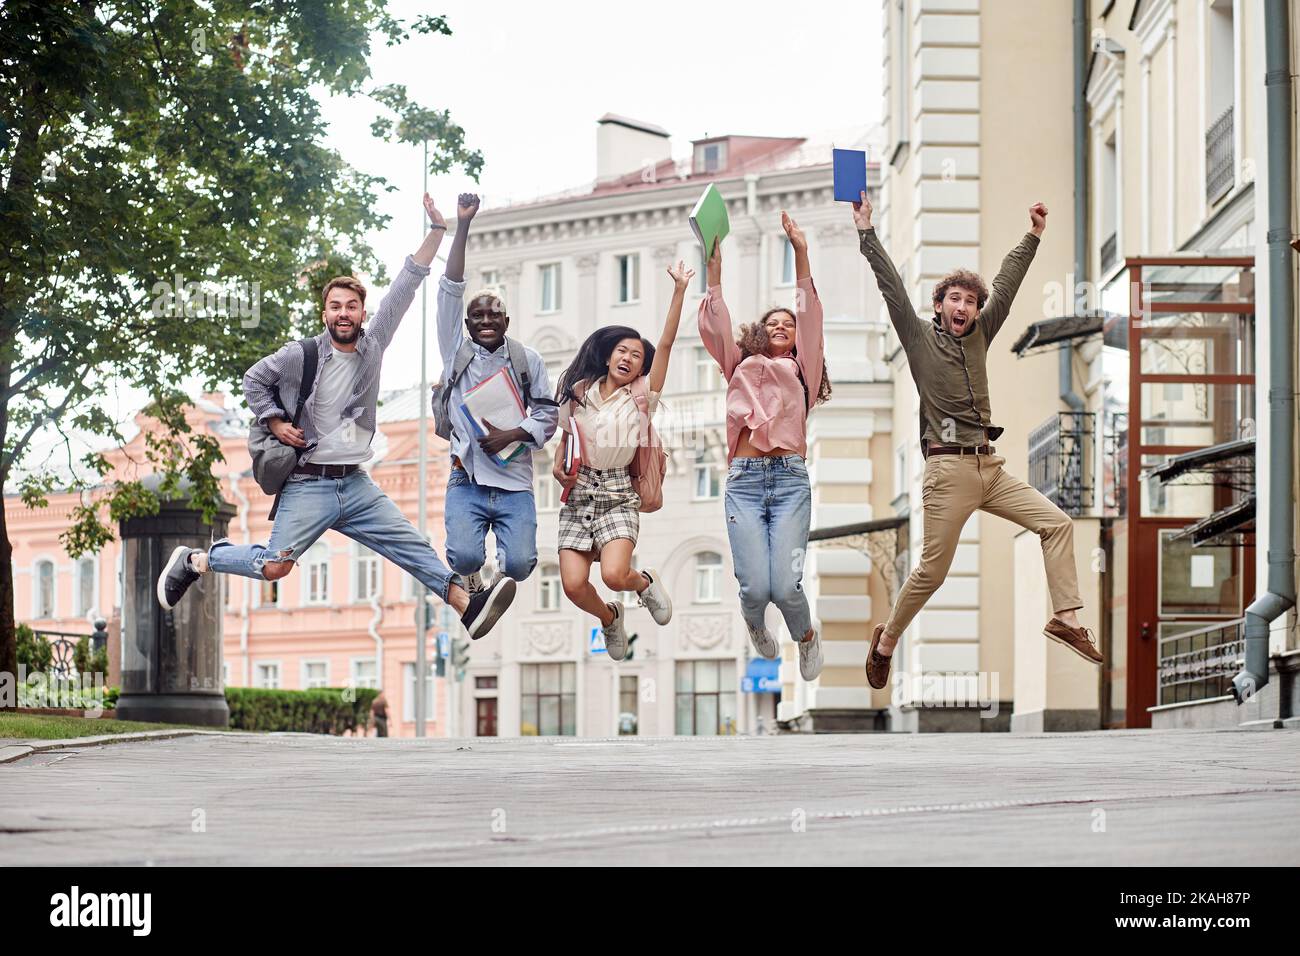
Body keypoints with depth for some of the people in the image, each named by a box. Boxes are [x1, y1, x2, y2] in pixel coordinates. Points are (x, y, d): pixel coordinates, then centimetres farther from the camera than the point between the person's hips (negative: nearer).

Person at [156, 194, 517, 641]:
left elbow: (405, 287, 2)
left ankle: (467, 606, -10)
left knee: (413, 547, -4)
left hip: (356, 486, 5)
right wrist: (275, 421, -3)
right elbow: (254, 380, 10)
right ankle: (193, 561, 9)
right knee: (274, 567, -11)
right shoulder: (301, 356, -6)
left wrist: (436, 230, -2)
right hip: (308, 485, -4)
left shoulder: (373, 344, 4)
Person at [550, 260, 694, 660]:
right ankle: (609, 618, 22)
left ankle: (646, 582, 12)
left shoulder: (641, 398, 2)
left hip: (617, 495, -3)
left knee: (613, 575, -25)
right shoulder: (580, 393, 11)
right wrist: (559, 468, 0)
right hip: (577, 493, 3)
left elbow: (666, 345, -6)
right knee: (573, 585, -12)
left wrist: (679, 290, -12)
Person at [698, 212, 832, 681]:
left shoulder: (800, 370, 19)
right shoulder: (741, 368, 22)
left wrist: (801, 255, -5)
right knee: (755, 587, -12)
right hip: (745, 480, 1)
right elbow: (716, 327, 9)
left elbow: (810, 319, 6)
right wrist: (714, 268, -2)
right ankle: (755, 624, 25)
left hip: (790, 479, -1)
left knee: (785, 587, -15)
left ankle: (806, 635, 19)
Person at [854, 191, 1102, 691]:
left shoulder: (978, 336, 15)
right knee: (932, 570, -4)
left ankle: (1066, 618, -4)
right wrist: (867, 234, -12)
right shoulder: (920, 338, 1)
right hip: (948, 470, -6)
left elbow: (1006, 286, 17)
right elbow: (892, 288, -6)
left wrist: (1033, 236, 18)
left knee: (1056, 522, -4)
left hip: (990, 466, 6)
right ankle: (886, 640, 14)